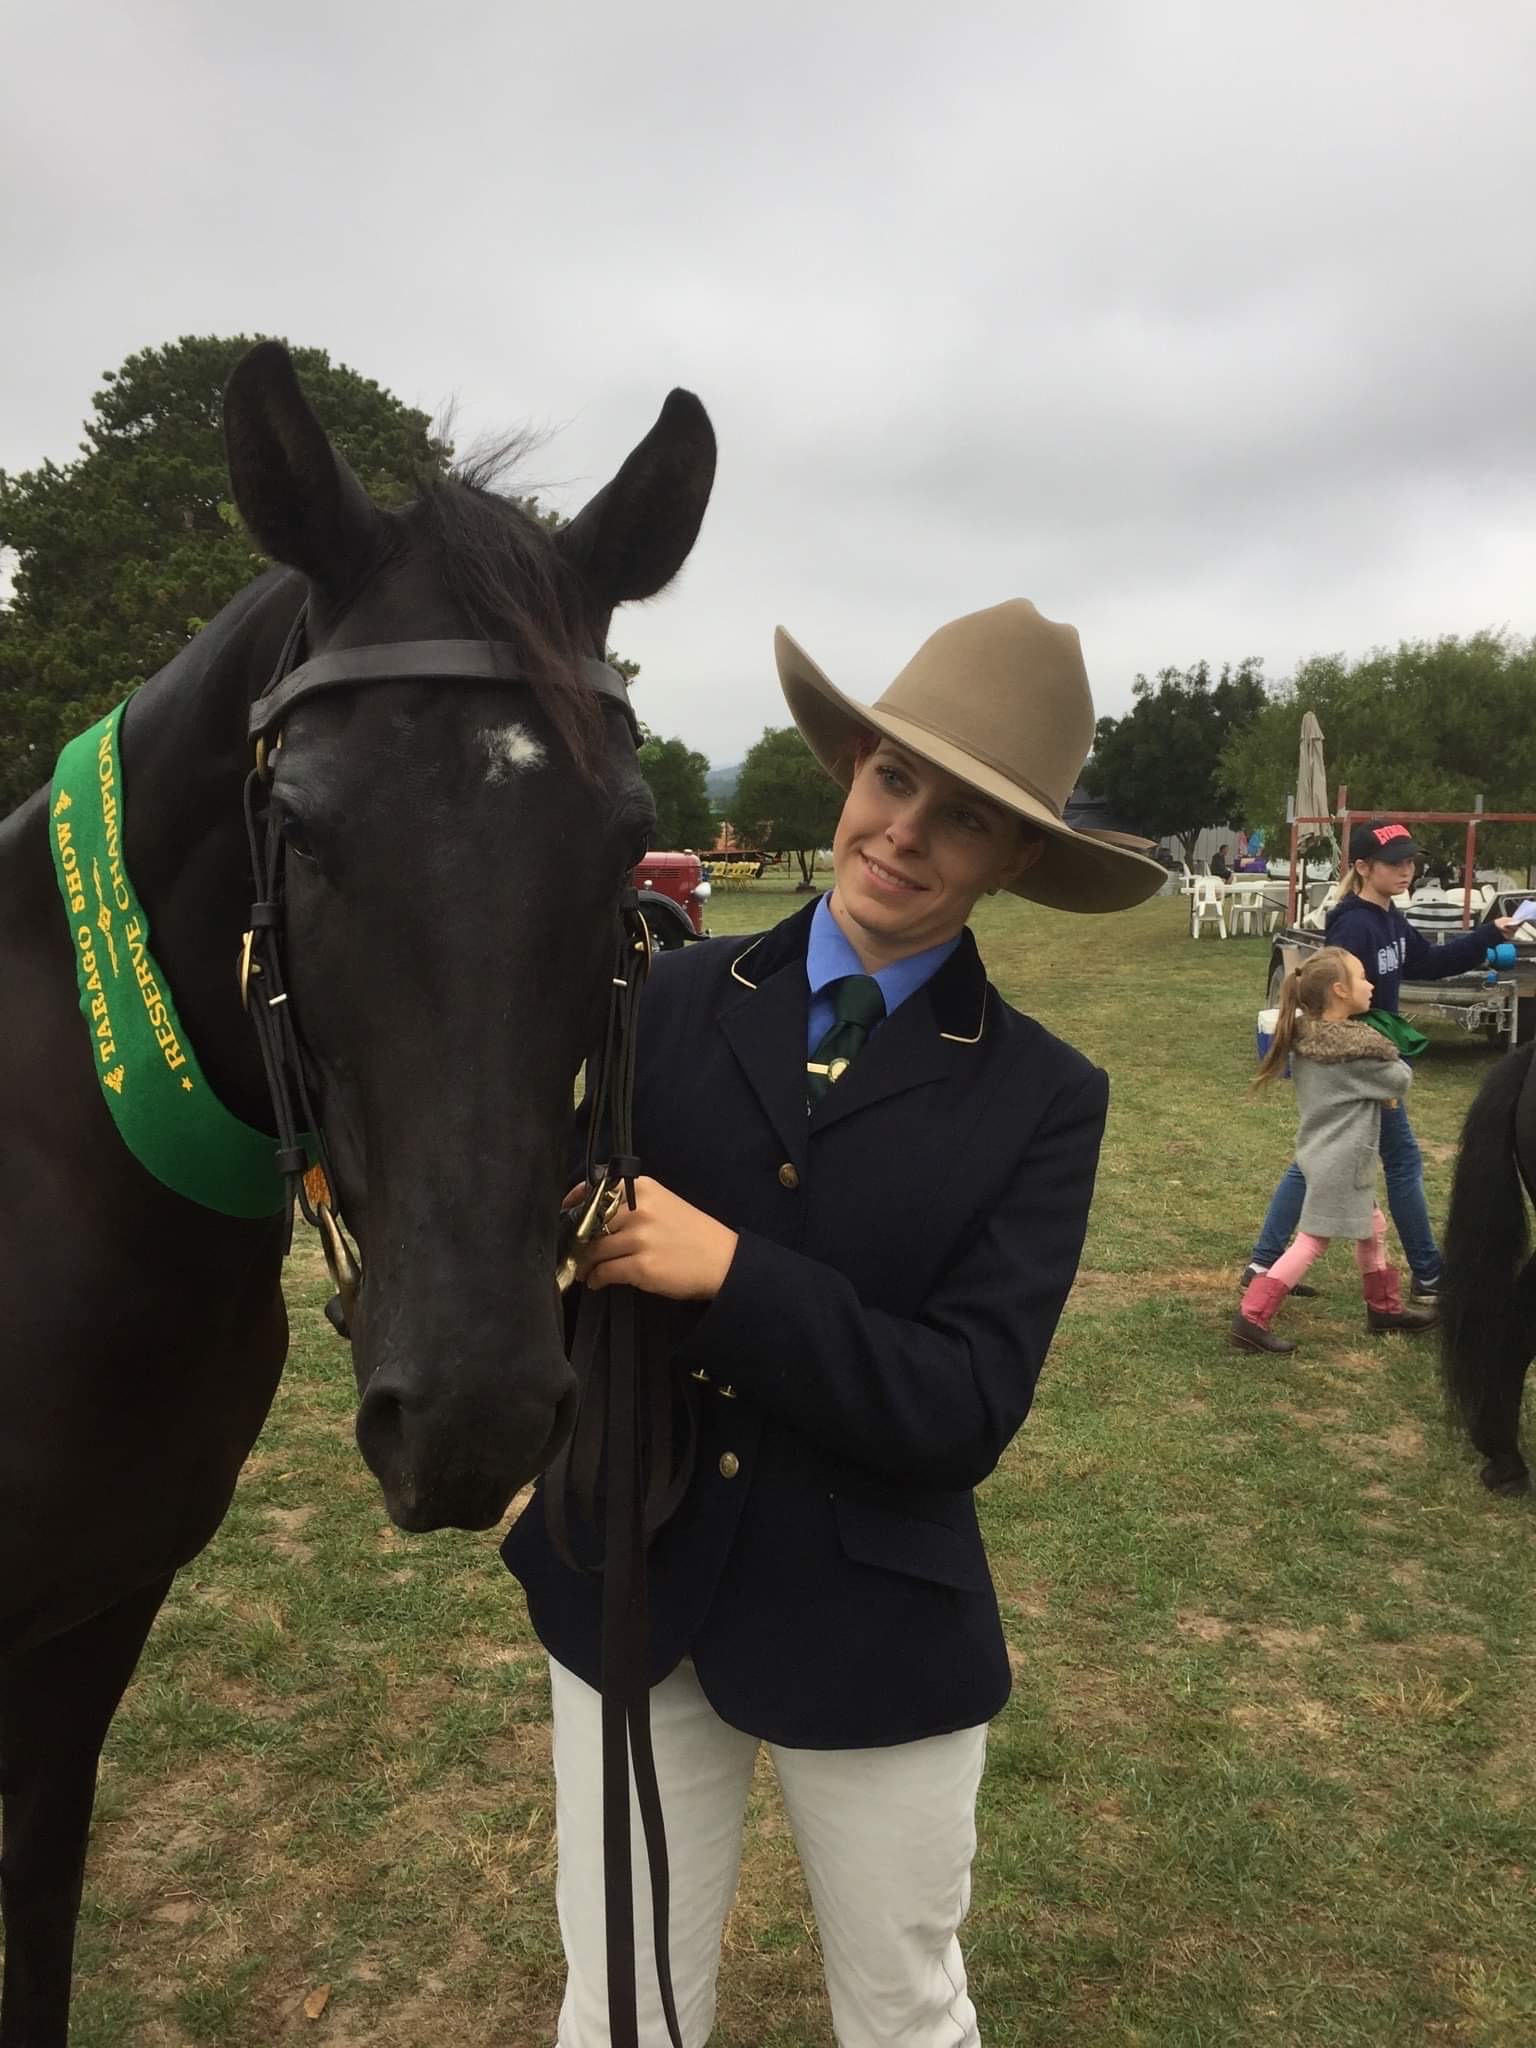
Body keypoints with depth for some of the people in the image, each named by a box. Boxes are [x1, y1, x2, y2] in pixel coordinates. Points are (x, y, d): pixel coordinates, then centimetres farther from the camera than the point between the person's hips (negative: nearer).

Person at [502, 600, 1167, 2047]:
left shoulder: (1043, 1098, -8)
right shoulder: (670, 998, -5)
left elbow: (965, 1416, -15)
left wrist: (732, 1271, -26)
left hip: (872, 1619, -1)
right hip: (627, 1583, 1)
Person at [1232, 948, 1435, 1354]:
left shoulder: (1305, 1036, 2)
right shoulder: (1358, 1049, -22)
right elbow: (1401, 1082, -6)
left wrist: (1378, 1090, 4)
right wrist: (1397, 1065, 15)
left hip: (1320, 1151, 9)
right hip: (1339, 1162, -9)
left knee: (1372, 1227, 23)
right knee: (1312, 1243, -2)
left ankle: (1385, 1308, 38)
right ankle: (1251, 1319, -2)